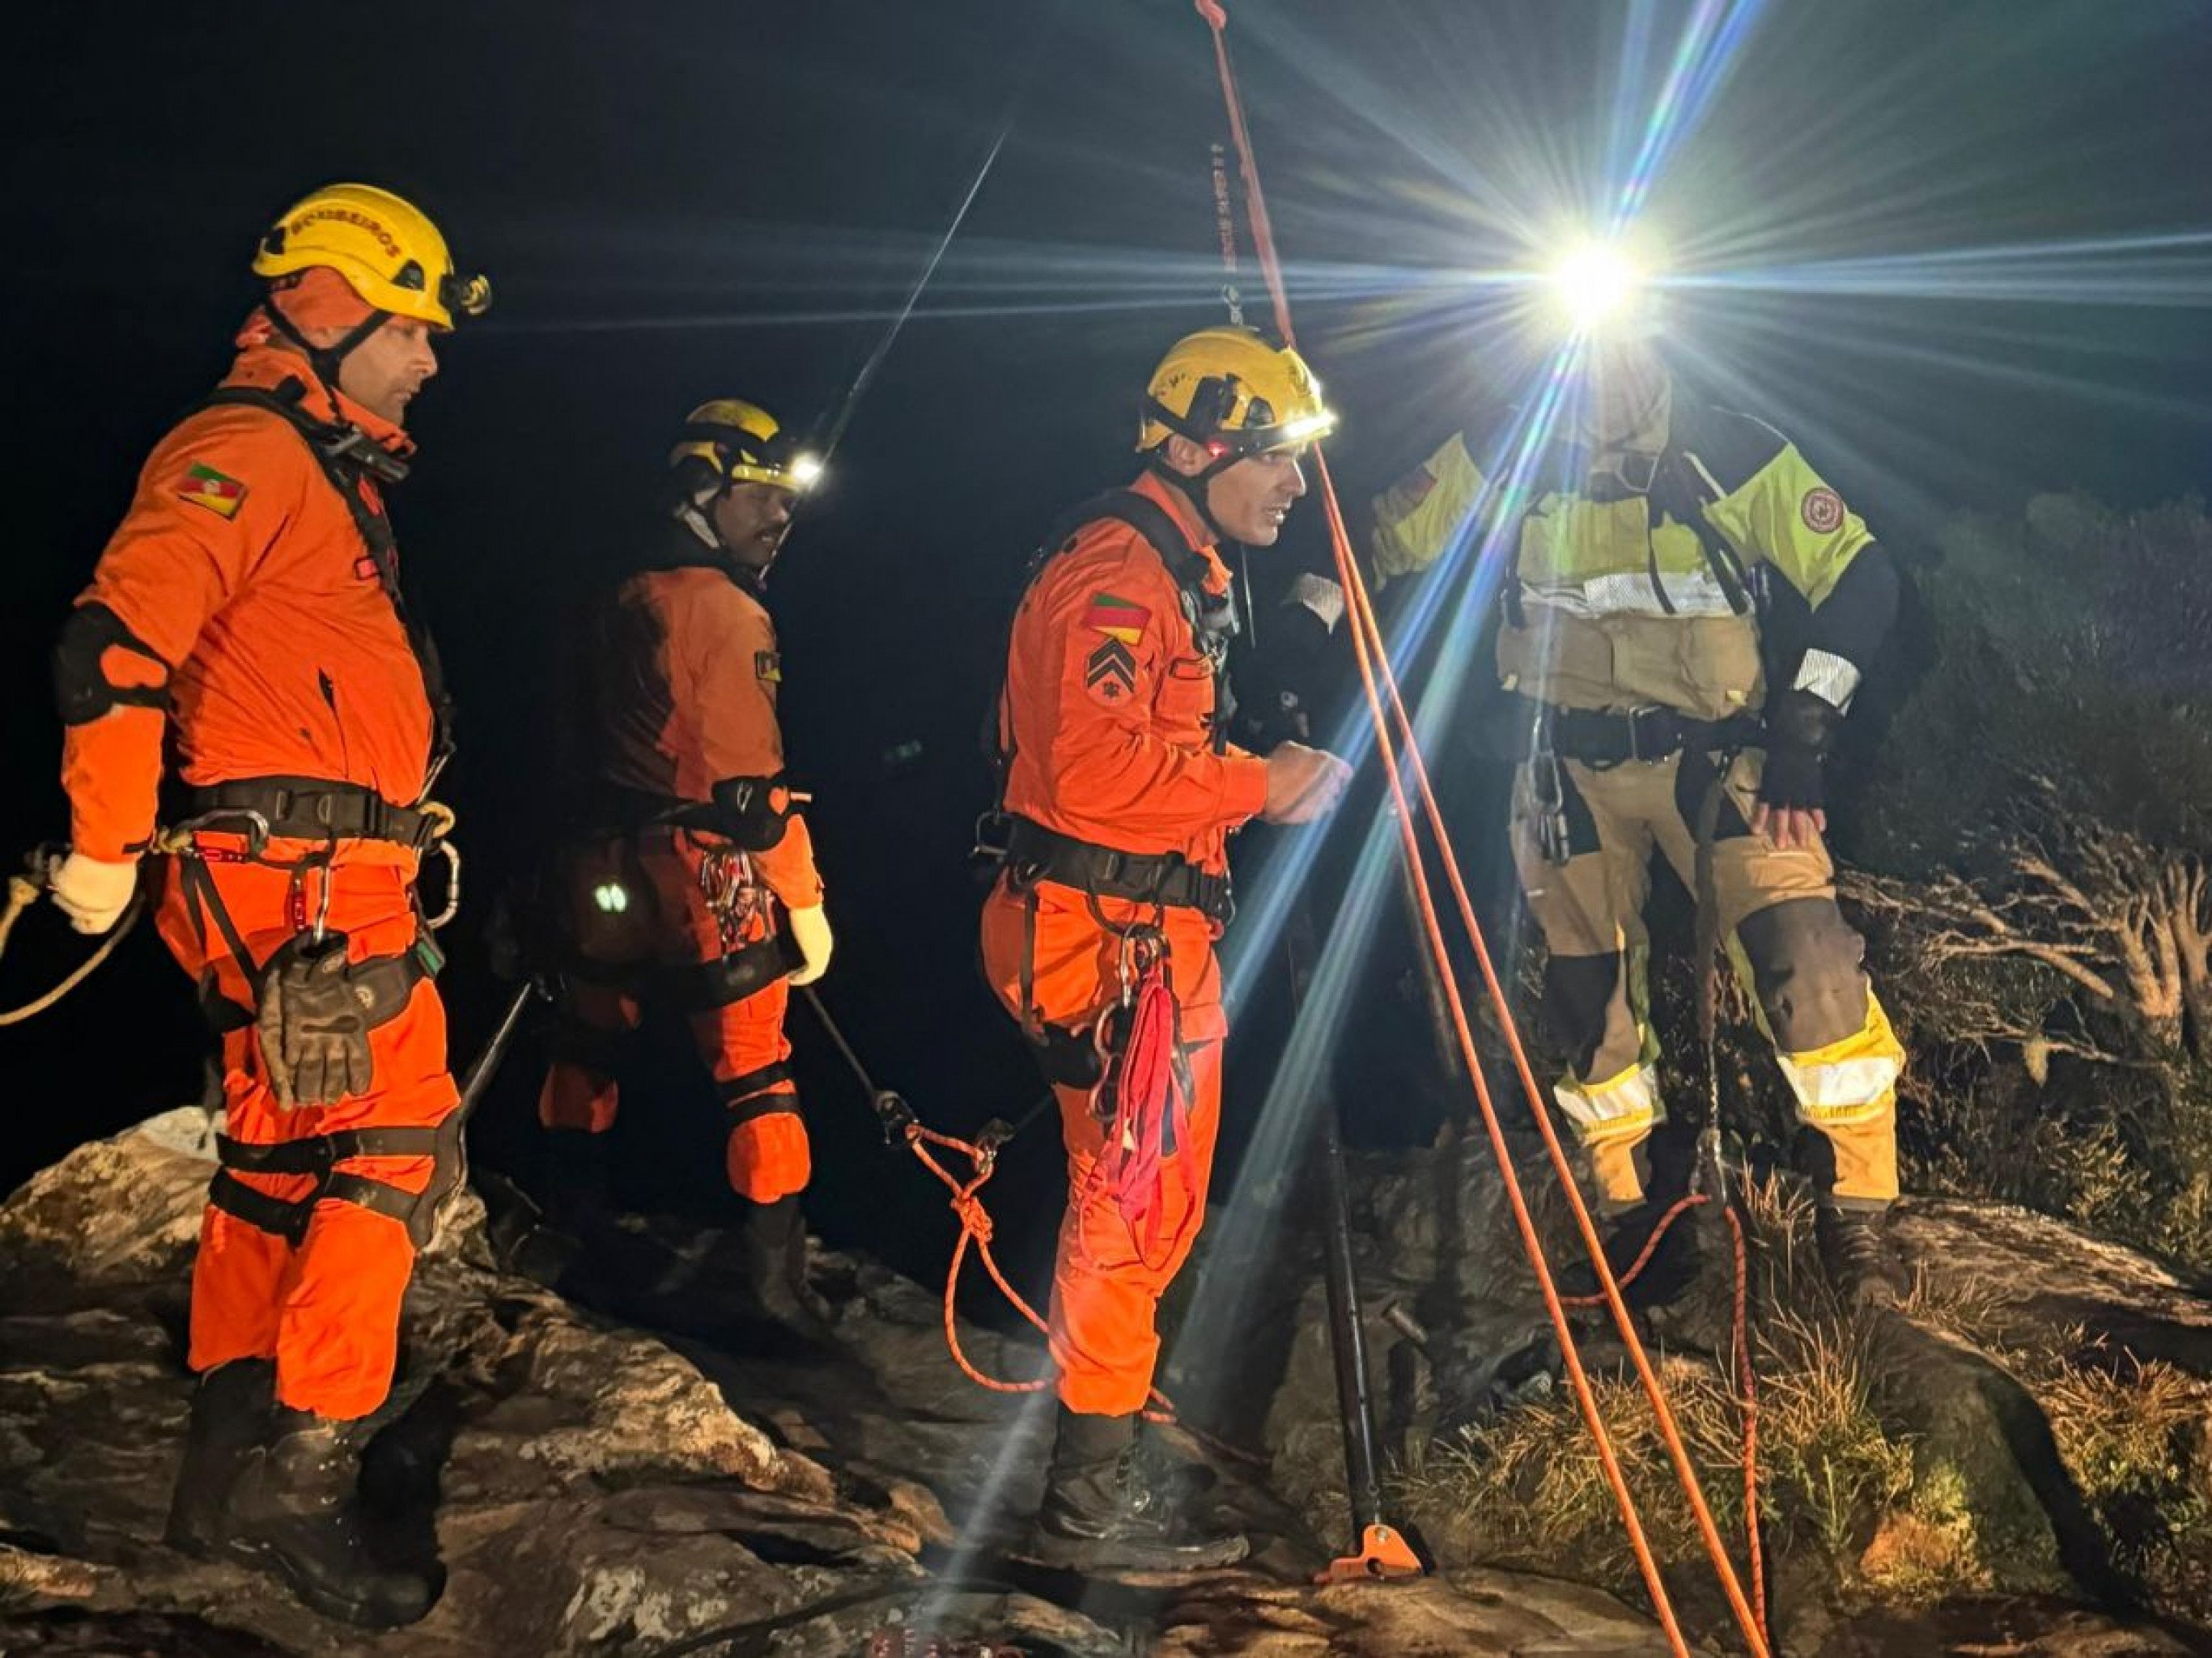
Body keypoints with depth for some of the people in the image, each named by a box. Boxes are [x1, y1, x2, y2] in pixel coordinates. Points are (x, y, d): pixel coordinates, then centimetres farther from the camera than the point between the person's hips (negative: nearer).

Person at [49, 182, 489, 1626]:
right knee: (395, 1153, -11)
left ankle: (228, 1475, 22)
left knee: (280, 1160, 13)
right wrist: (106, 846, -18)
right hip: (301, 884, -10)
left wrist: (398, 810, 21)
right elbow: (116, 644, -20)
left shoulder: (330, 472, 22)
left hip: (331, 878, 10)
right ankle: (299, 1489, -7)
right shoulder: (248, 451, -10)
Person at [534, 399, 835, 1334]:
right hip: (706, 879, -8)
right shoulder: (724, 610, -16)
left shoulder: (619, 607, 10)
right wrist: (805, 903, -15)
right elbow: (750, 783, -20)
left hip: (605, 873, 8)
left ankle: (571, 1210, 42)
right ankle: (776, 1276, 0)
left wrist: (535, 884, 24)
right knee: (755, 1079, 0)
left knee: (589, 1045, 24)